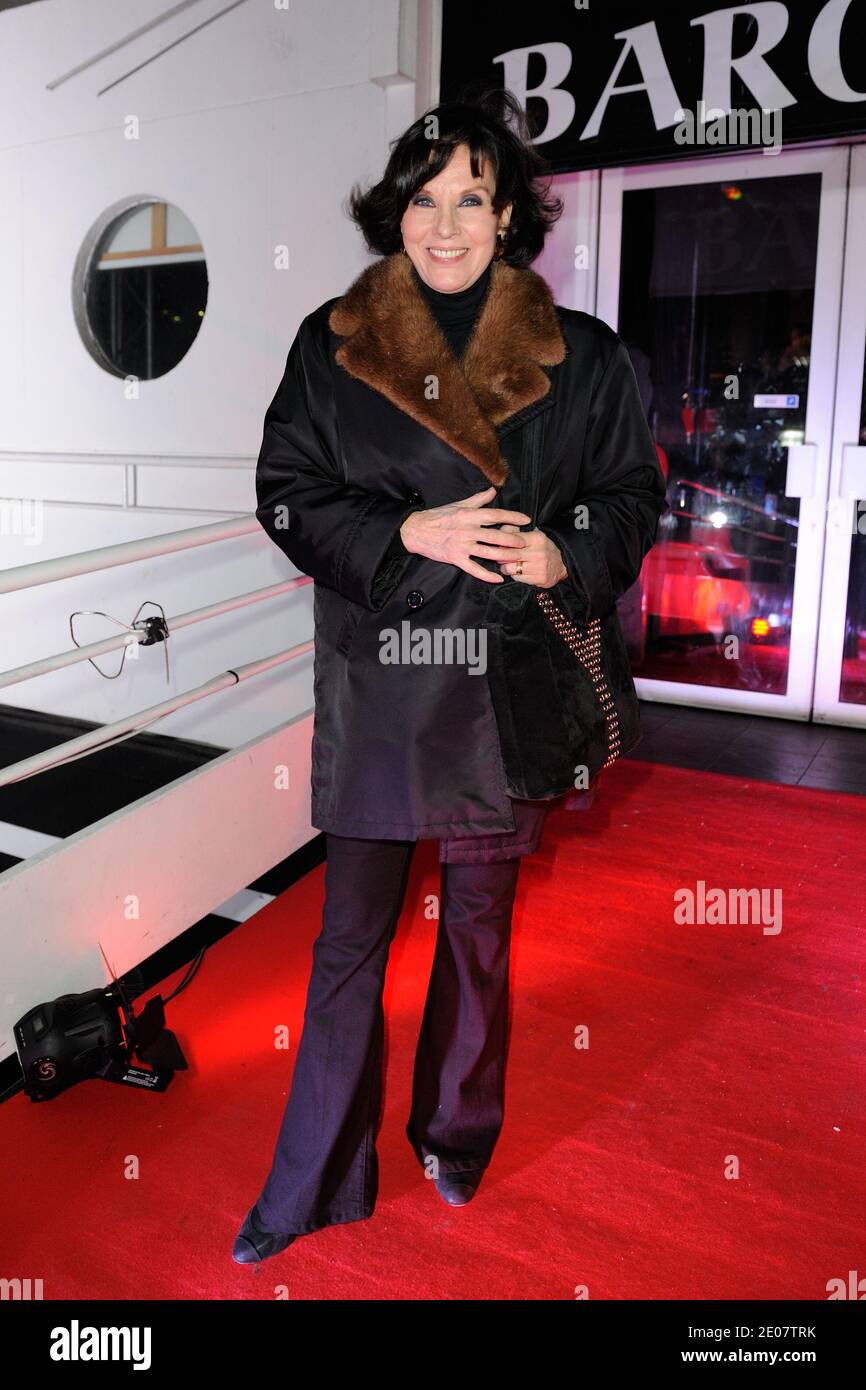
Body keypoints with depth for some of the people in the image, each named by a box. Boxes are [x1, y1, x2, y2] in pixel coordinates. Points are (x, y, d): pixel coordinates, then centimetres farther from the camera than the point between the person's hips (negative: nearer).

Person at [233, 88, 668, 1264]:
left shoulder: (584, 359, 2)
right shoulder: (330, 346, 3)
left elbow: (632, 497, 8)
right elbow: (287, 494, 1)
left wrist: (568, 558, -13)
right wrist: (407, 533, -14)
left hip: (505, 690, 1)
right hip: (375, 687, 0)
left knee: (480, 923, 15)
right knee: (351, 937, 6)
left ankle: (458, 1138, 40)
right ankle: (314, 1185, 26)